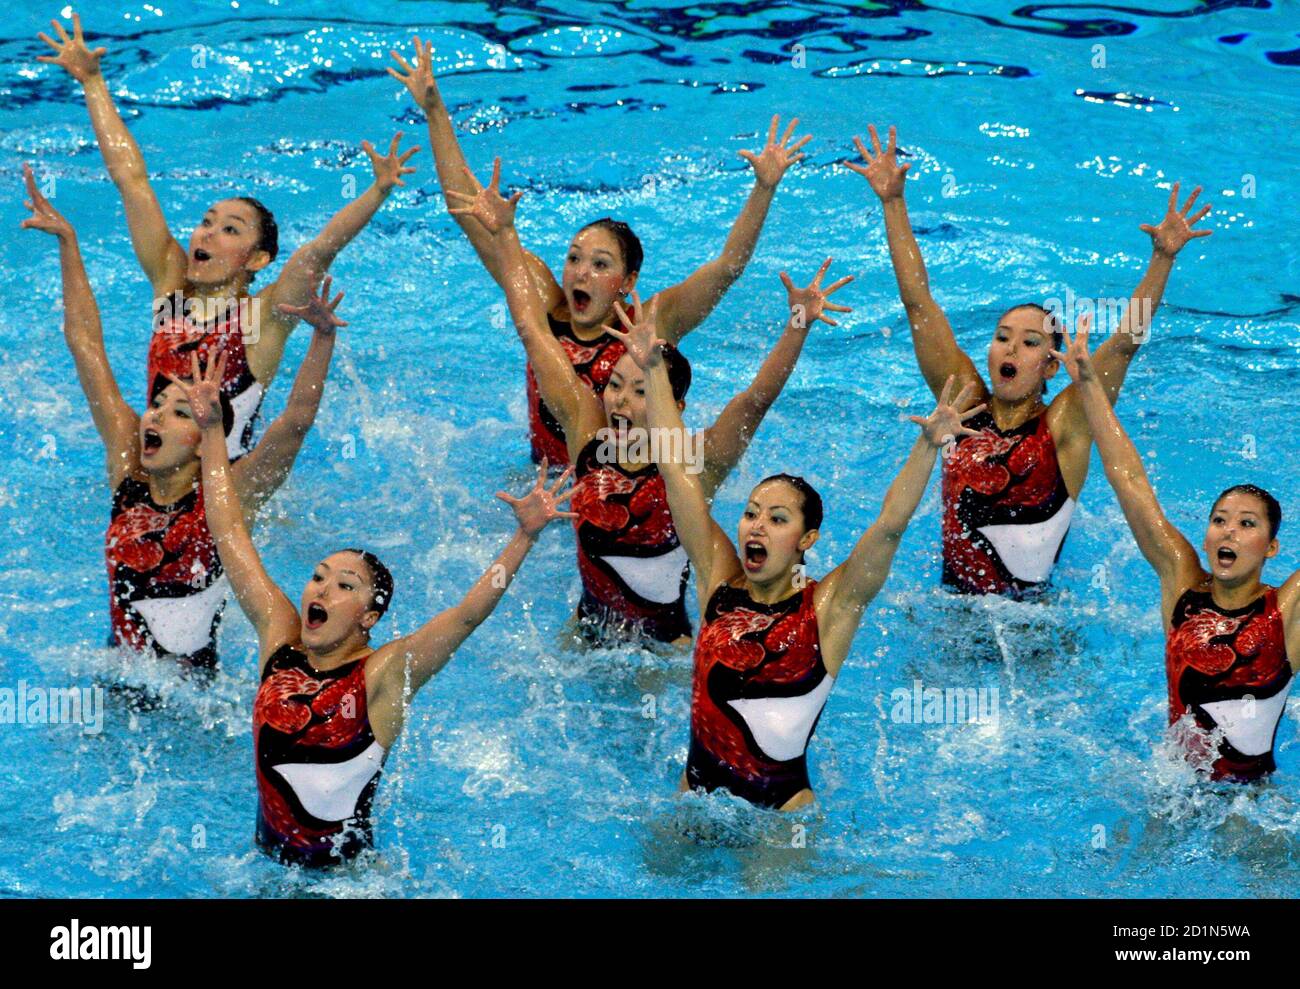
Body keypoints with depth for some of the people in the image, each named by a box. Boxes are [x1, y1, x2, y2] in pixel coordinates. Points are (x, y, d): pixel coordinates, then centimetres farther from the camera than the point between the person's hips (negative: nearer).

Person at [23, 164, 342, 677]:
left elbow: (296, 420, -23)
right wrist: (67, 241, 7)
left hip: (194, 691, -4)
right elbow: (86, 347, 5)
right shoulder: (127, 475, 1)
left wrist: (323, 337, -37)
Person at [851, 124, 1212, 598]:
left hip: (1032, 613, -2)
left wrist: (1162, 259, -22)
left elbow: (1126, 340, -11)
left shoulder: (1063, 426, -2)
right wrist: (892, 202, 2)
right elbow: (918, 303, 4)